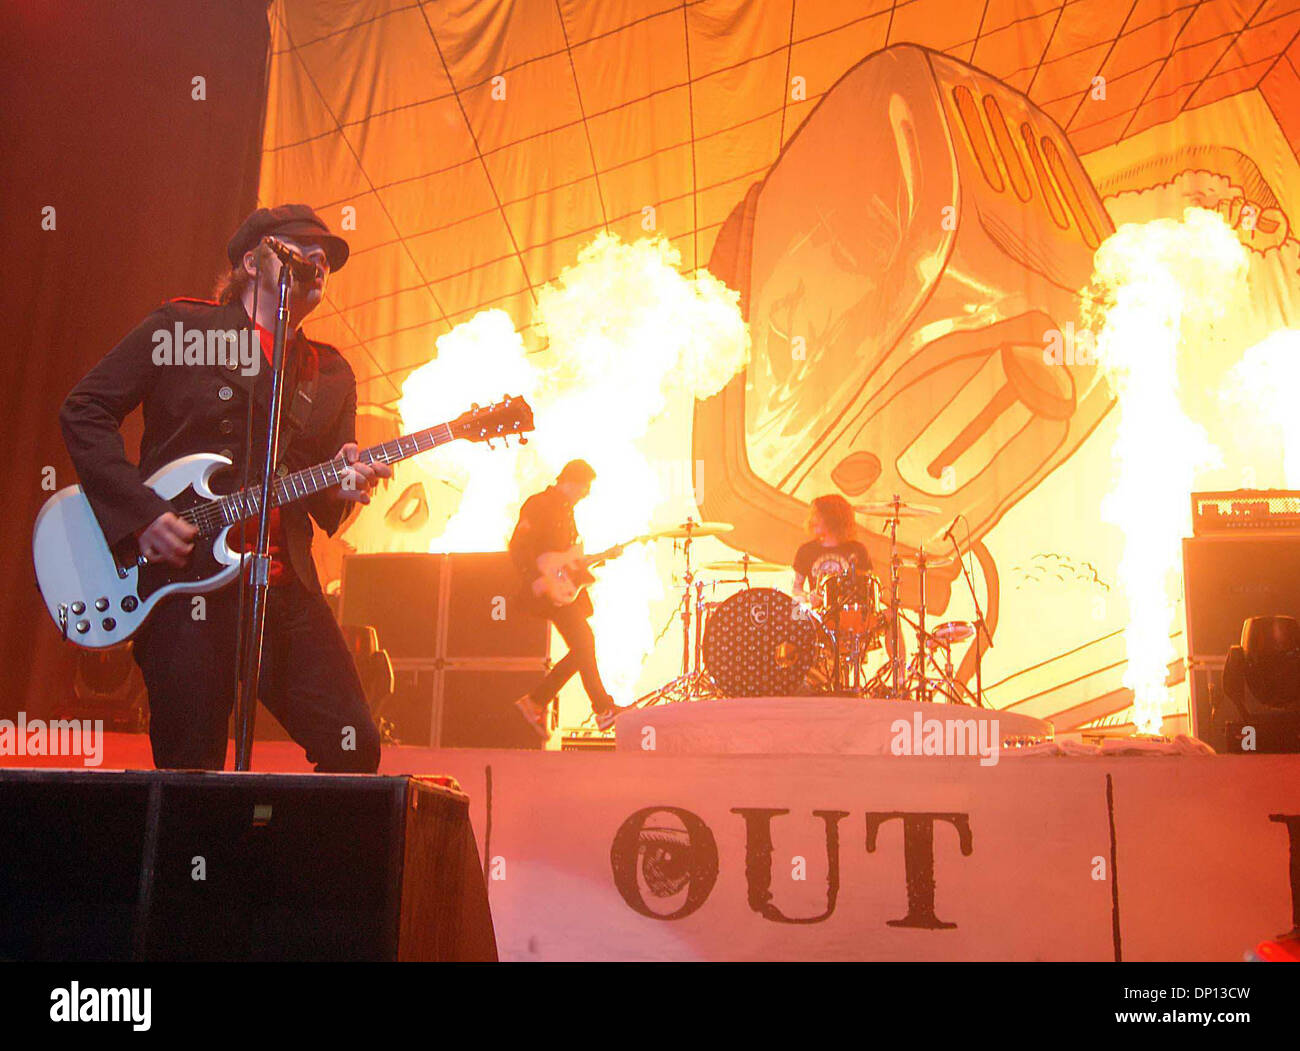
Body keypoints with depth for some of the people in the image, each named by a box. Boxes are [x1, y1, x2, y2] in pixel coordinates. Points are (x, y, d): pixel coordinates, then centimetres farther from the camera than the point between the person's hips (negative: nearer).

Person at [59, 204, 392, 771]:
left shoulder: (332, 375, 16)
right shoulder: (179, 327, 4)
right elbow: (83, 410, 0)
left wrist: (340, 486, -6)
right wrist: (141, 512, -11)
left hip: (286, 583, 4)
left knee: (354, 748, -2)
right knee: (191, 769, 0)